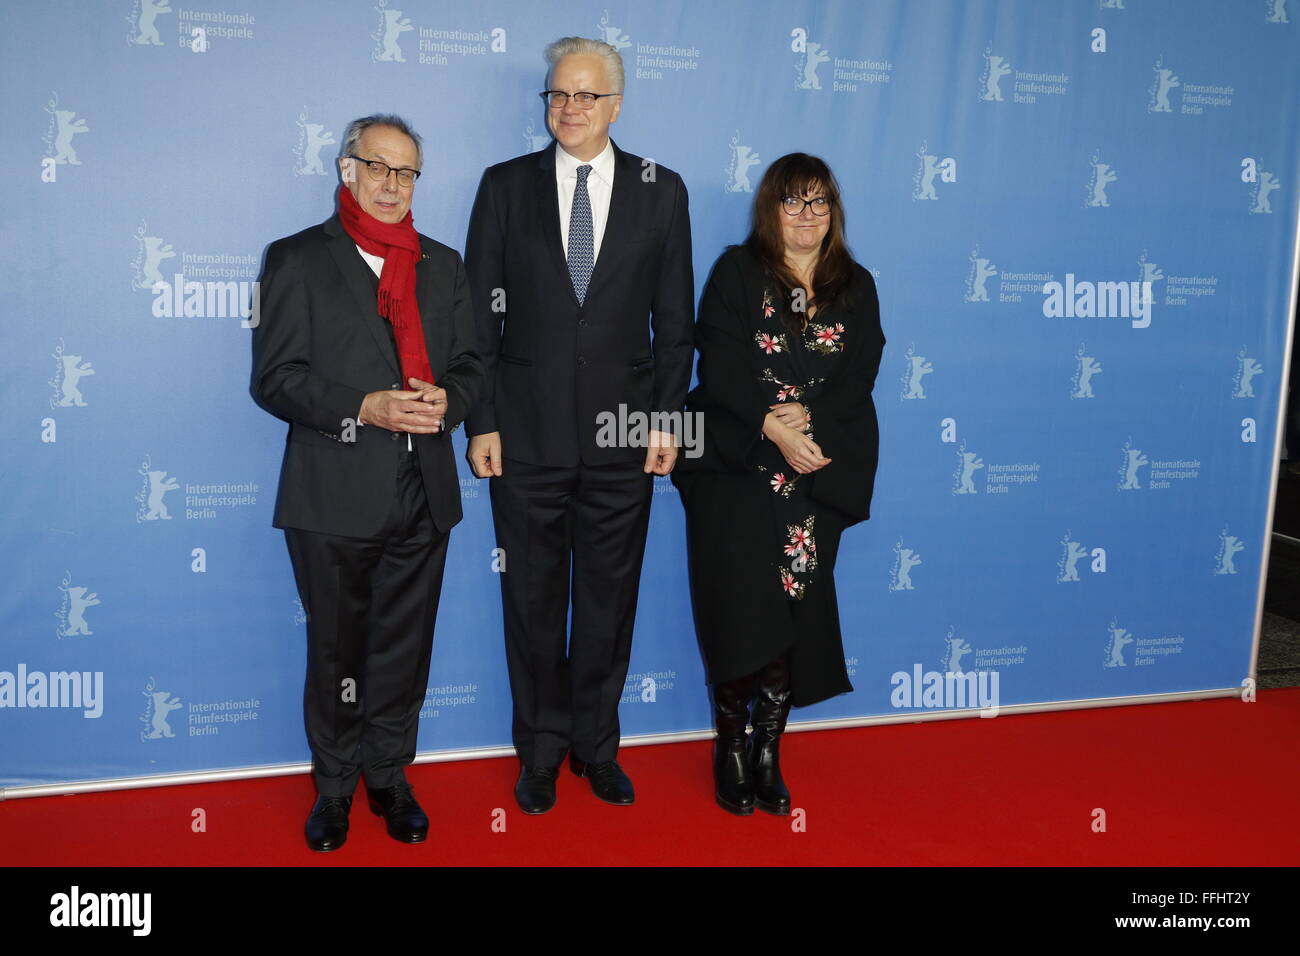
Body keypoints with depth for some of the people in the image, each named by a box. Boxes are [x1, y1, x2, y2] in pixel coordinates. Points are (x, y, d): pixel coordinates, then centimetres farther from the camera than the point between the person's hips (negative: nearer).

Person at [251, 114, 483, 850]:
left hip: (423, 496, 3)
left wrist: (446, 402, -11)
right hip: (334, 498, -3)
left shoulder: (444, 265, 13)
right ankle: (335, 786, 27)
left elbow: (471, 365, 12)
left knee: (404, 652, 11)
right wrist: (364, 409, -20)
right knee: (336, 652, 10)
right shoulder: (298, 259, 1)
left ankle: (390, 777, 29)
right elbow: (275, 377, -6)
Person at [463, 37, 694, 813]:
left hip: (623, 435, 0)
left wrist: (668, 420, -1)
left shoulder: (661, 190, 4)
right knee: (533, 602, 10)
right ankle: (542, 750, 27)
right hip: (527, 434, 0)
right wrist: (481, 421, -4)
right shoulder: (507, 186, 4)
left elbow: (676, 319, 5)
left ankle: (597, 744, 29)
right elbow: (481, 313, 2)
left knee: (610, 602, 10)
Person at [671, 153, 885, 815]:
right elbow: (721, 365, -4)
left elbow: (858, 376, 4)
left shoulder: (856, 287, 16)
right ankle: (731, 748, 2)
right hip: (736, 461, -2)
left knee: (795, 602, -6)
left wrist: (806, 418, -13)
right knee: (743, 593, -12)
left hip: (819, 468, 2)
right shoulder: (737, 271, 8)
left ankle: (767, 749, 6)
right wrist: (773, 426, -17)